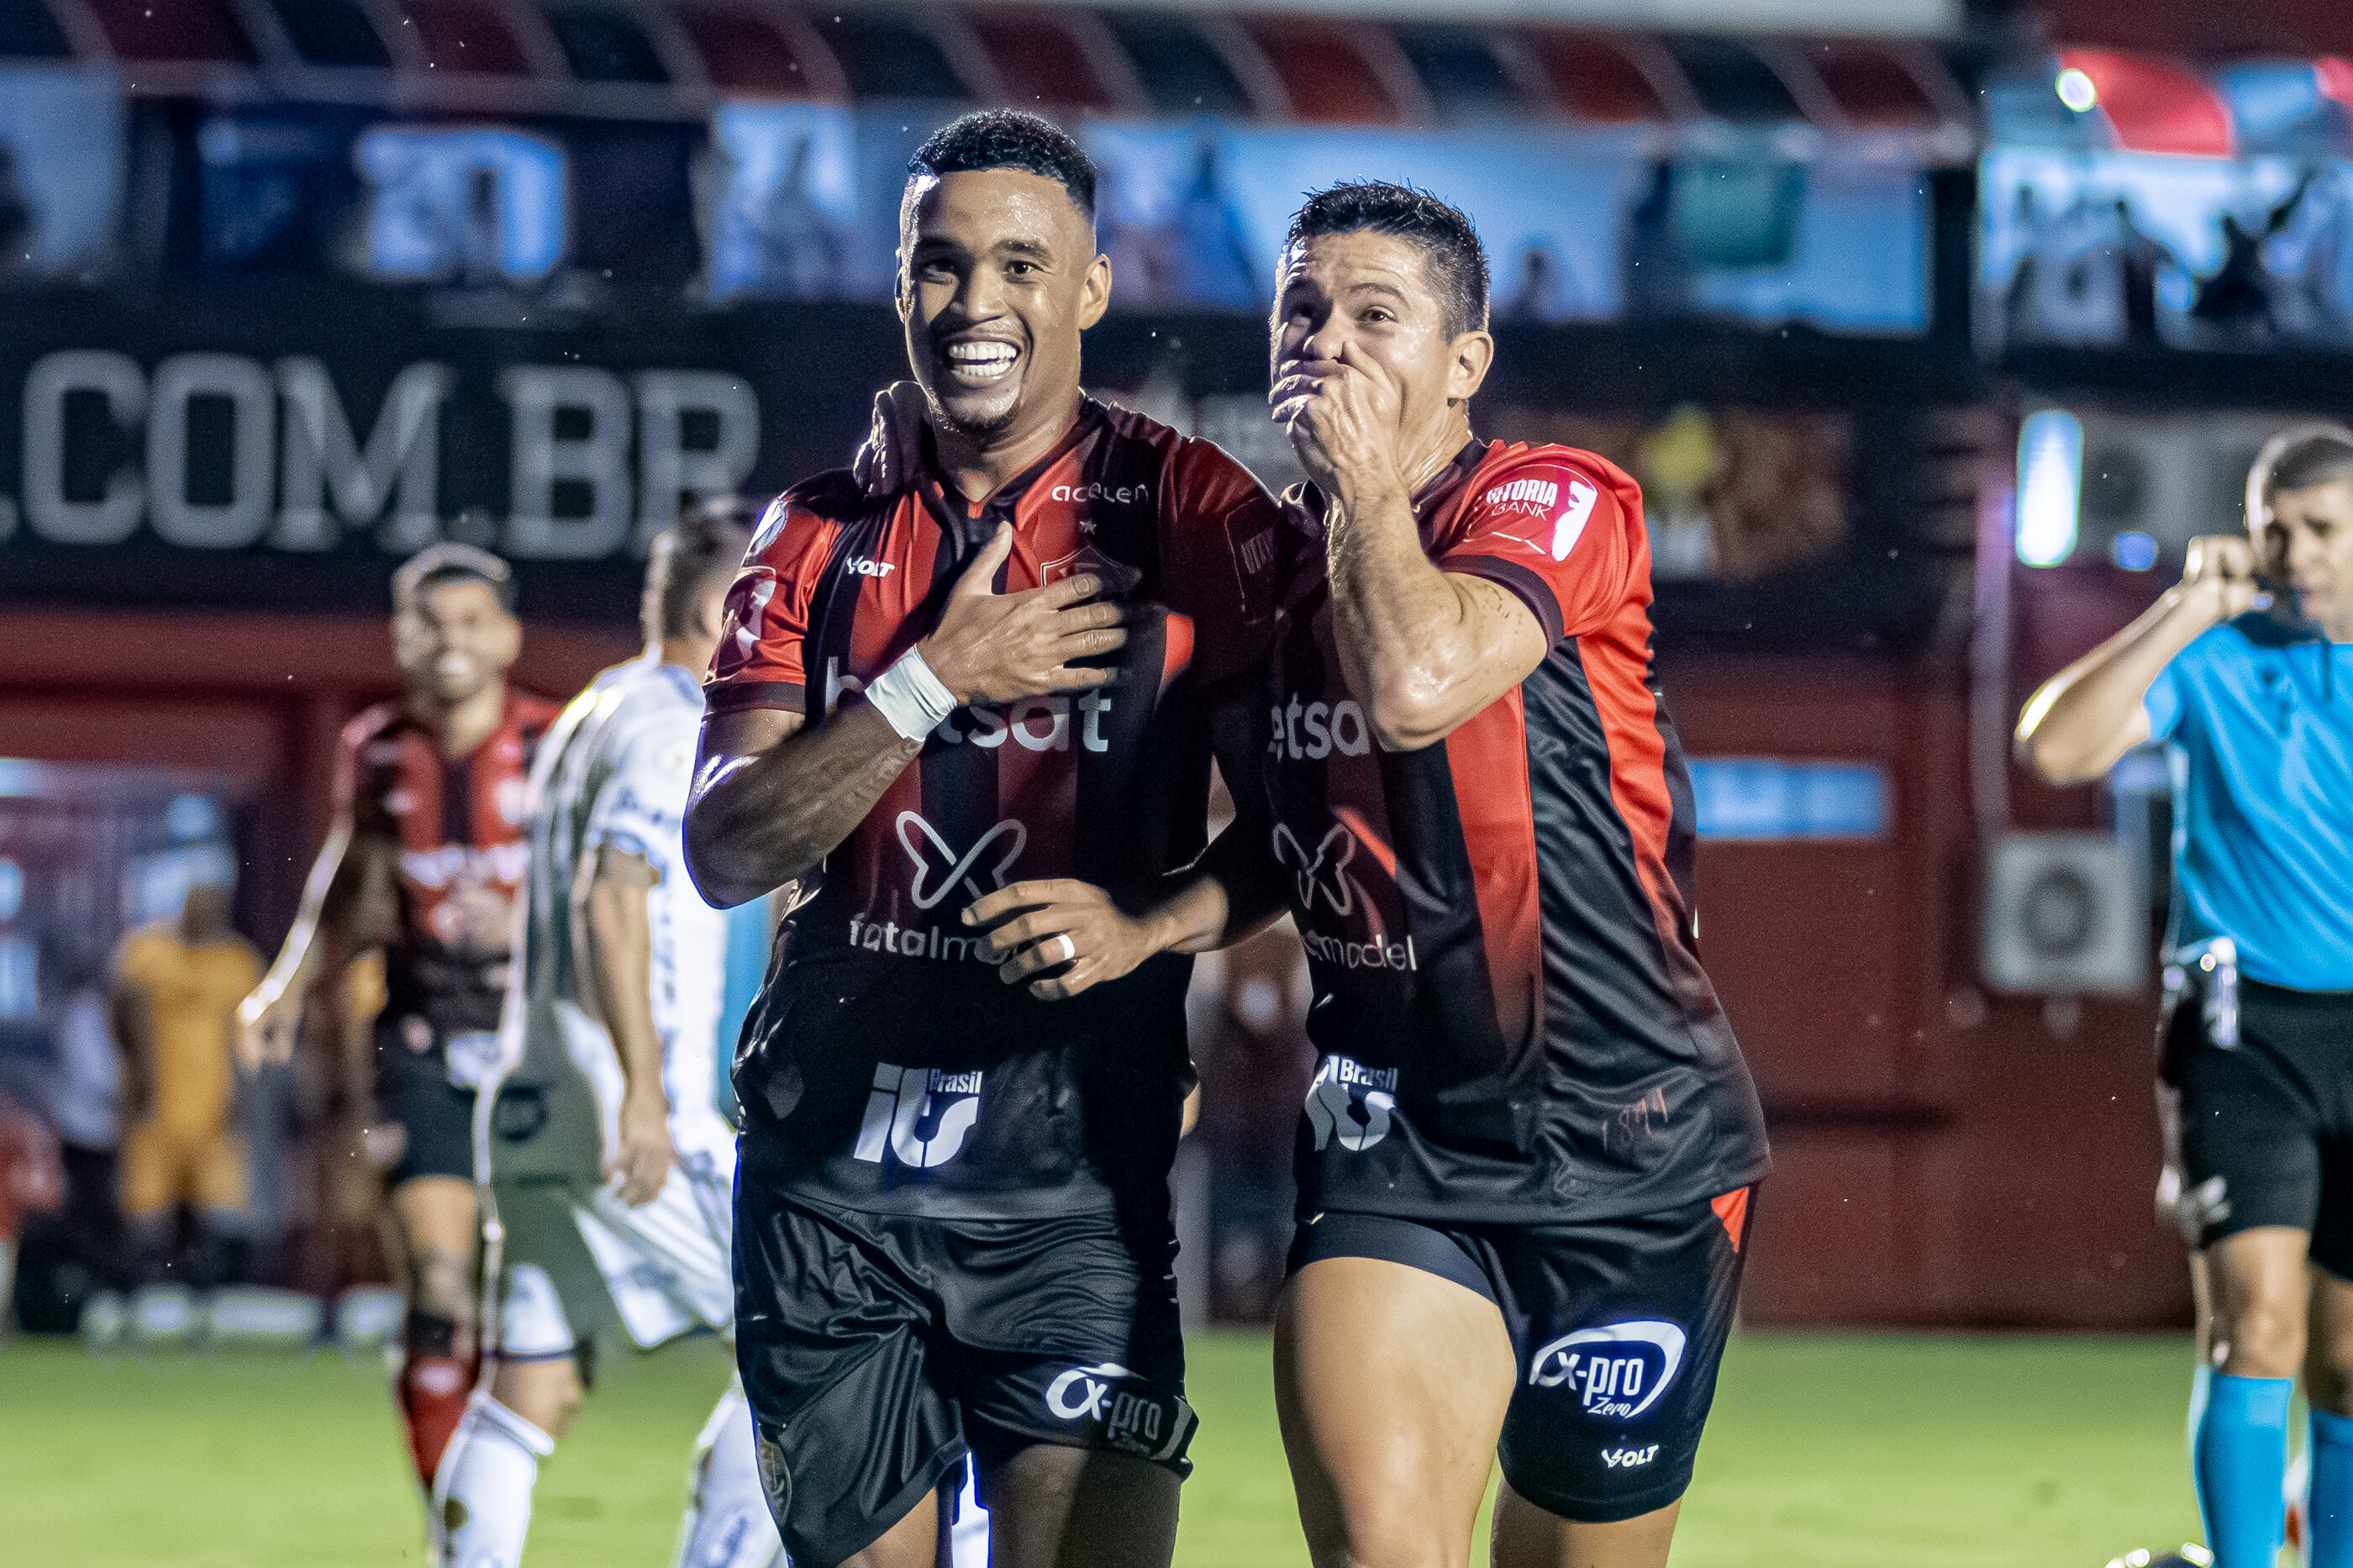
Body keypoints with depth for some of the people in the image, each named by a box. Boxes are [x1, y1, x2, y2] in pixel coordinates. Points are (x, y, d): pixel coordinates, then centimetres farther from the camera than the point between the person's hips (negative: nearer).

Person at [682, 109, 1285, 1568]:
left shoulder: (1188, 513, -1)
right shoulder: (823, 535, 8)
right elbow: (727, 854, -1)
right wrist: (937, 677, -11)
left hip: (1070, 1173, -3)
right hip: (828, 1167, 4)